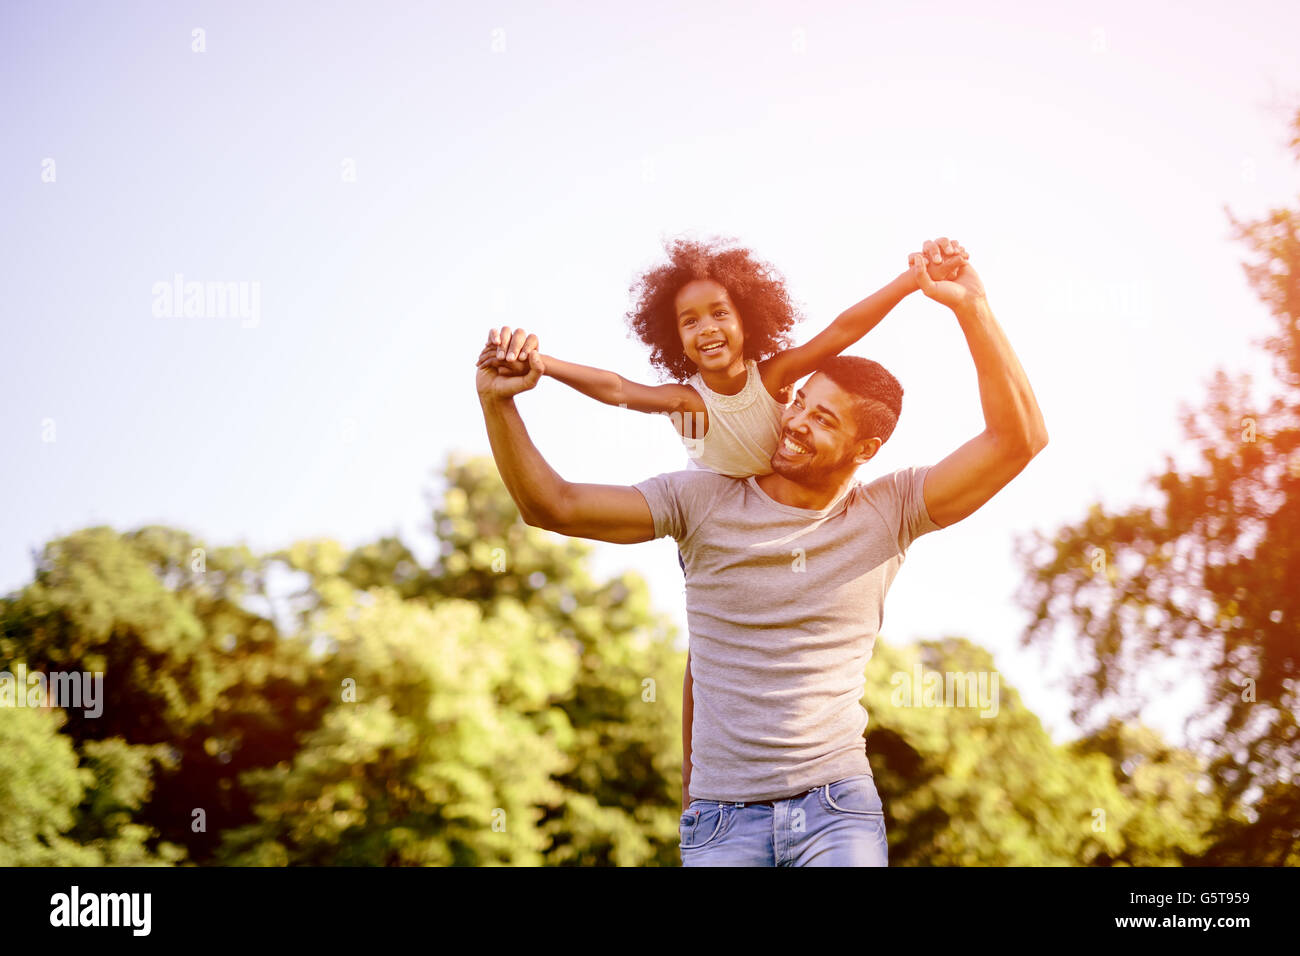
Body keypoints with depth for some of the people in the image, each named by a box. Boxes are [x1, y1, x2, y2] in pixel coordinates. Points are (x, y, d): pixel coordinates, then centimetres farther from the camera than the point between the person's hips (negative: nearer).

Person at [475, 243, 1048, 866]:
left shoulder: (885, 513, 2)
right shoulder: (704, 503, 2)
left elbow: (1019, 437, -6)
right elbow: (553, 506, 0)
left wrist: (970, 306, -14)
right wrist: (498, 403, -13)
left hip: (837, 811, 0)